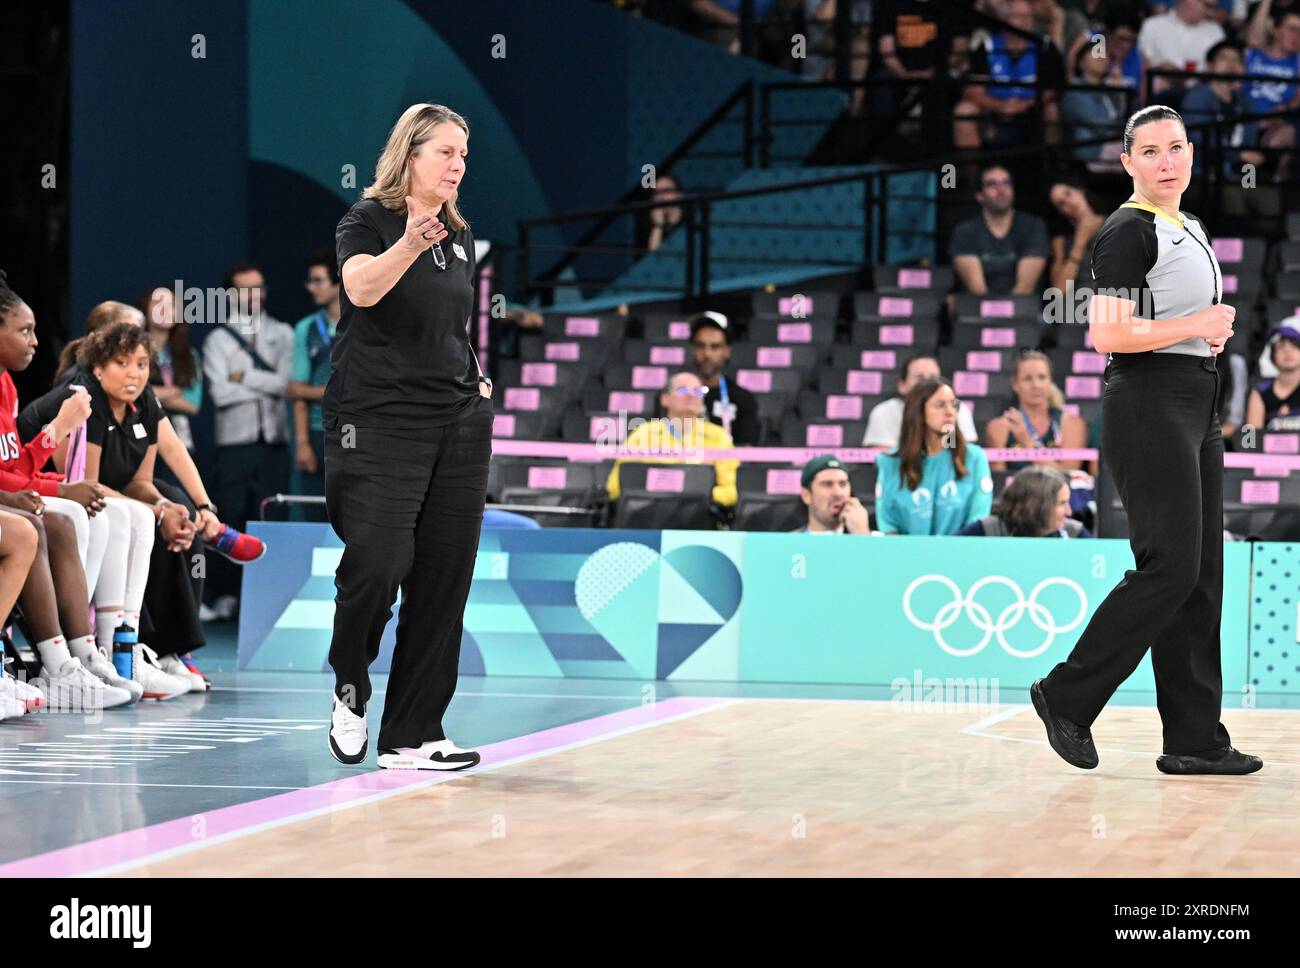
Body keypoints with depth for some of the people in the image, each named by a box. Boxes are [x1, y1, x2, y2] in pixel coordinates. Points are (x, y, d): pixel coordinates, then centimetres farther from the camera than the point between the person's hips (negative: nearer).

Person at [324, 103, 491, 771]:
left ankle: (412, 736, 9)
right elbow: (362, 288, -26)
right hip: (378, 422, -7)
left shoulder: (460, 237, 16)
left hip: (458, 424, 7)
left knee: (444, 577, 3)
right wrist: (409, 244, -43)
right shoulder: (367, 221, -5)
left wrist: (474, 379, 14)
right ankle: (350, 687, 13)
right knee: (377, 565, -16)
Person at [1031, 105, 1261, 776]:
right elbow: (1106, 334, -20)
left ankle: (1194, 739, 7)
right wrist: (1195, 326, -14)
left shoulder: (1191, 229, 19)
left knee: (1200, 579, 5)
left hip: (1197, 407, 9)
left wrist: (1216, 326, 12)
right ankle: (1067, 696, -2)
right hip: (1148, 404, -9)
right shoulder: (1128, 232, -10)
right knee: (1169, 569, -14)